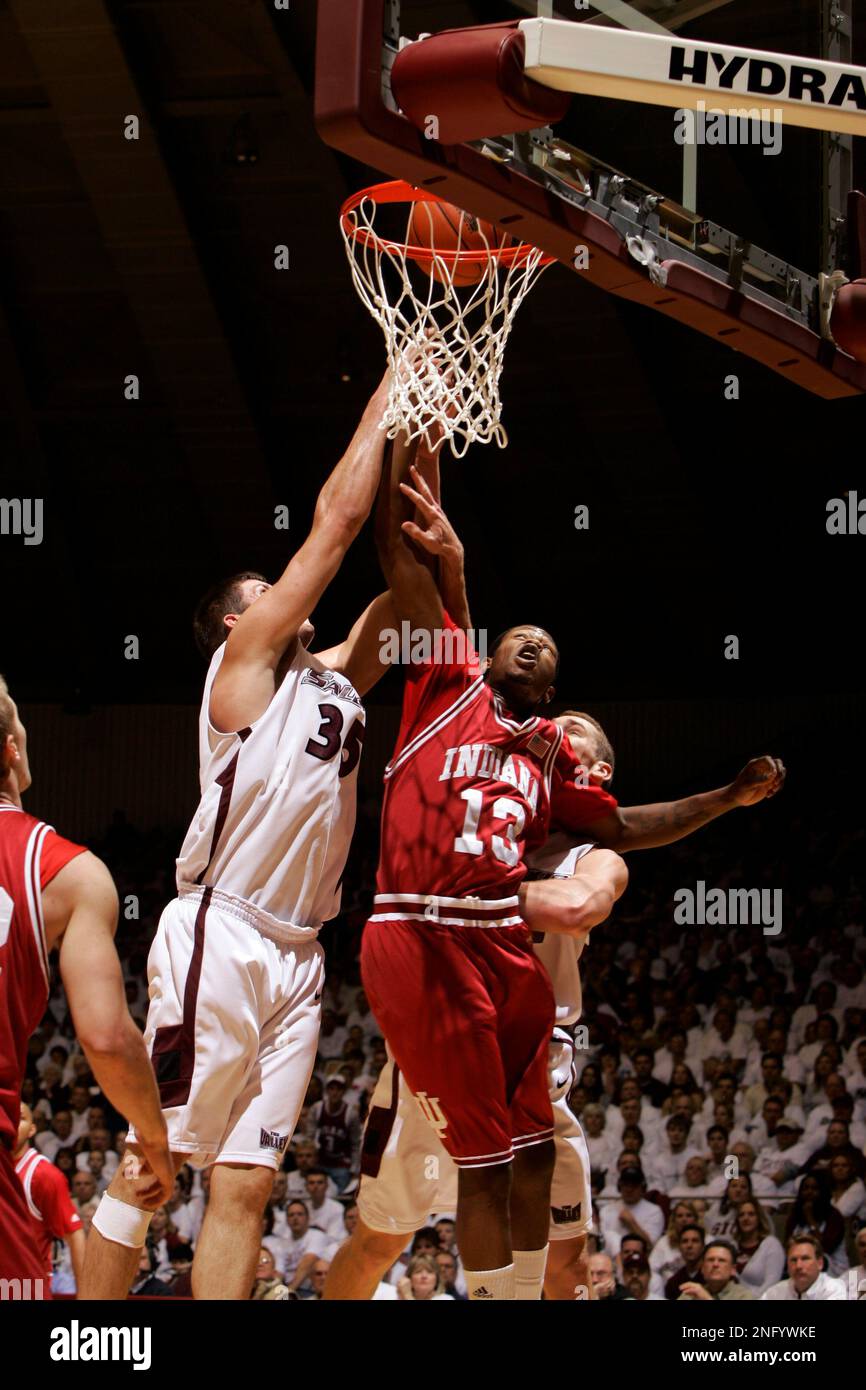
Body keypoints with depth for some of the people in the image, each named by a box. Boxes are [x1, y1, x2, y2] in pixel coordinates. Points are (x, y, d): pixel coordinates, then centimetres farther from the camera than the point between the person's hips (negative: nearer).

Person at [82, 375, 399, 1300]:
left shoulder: (332, 677, 22)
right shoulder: (245, 659, 2)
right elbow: (337, 518, -1)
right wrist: (388, 392, 5)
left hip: (296, 960, 8)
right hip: (218, 939, -8)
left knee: (245, 1182, 2)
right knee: (149, 1163, -8)